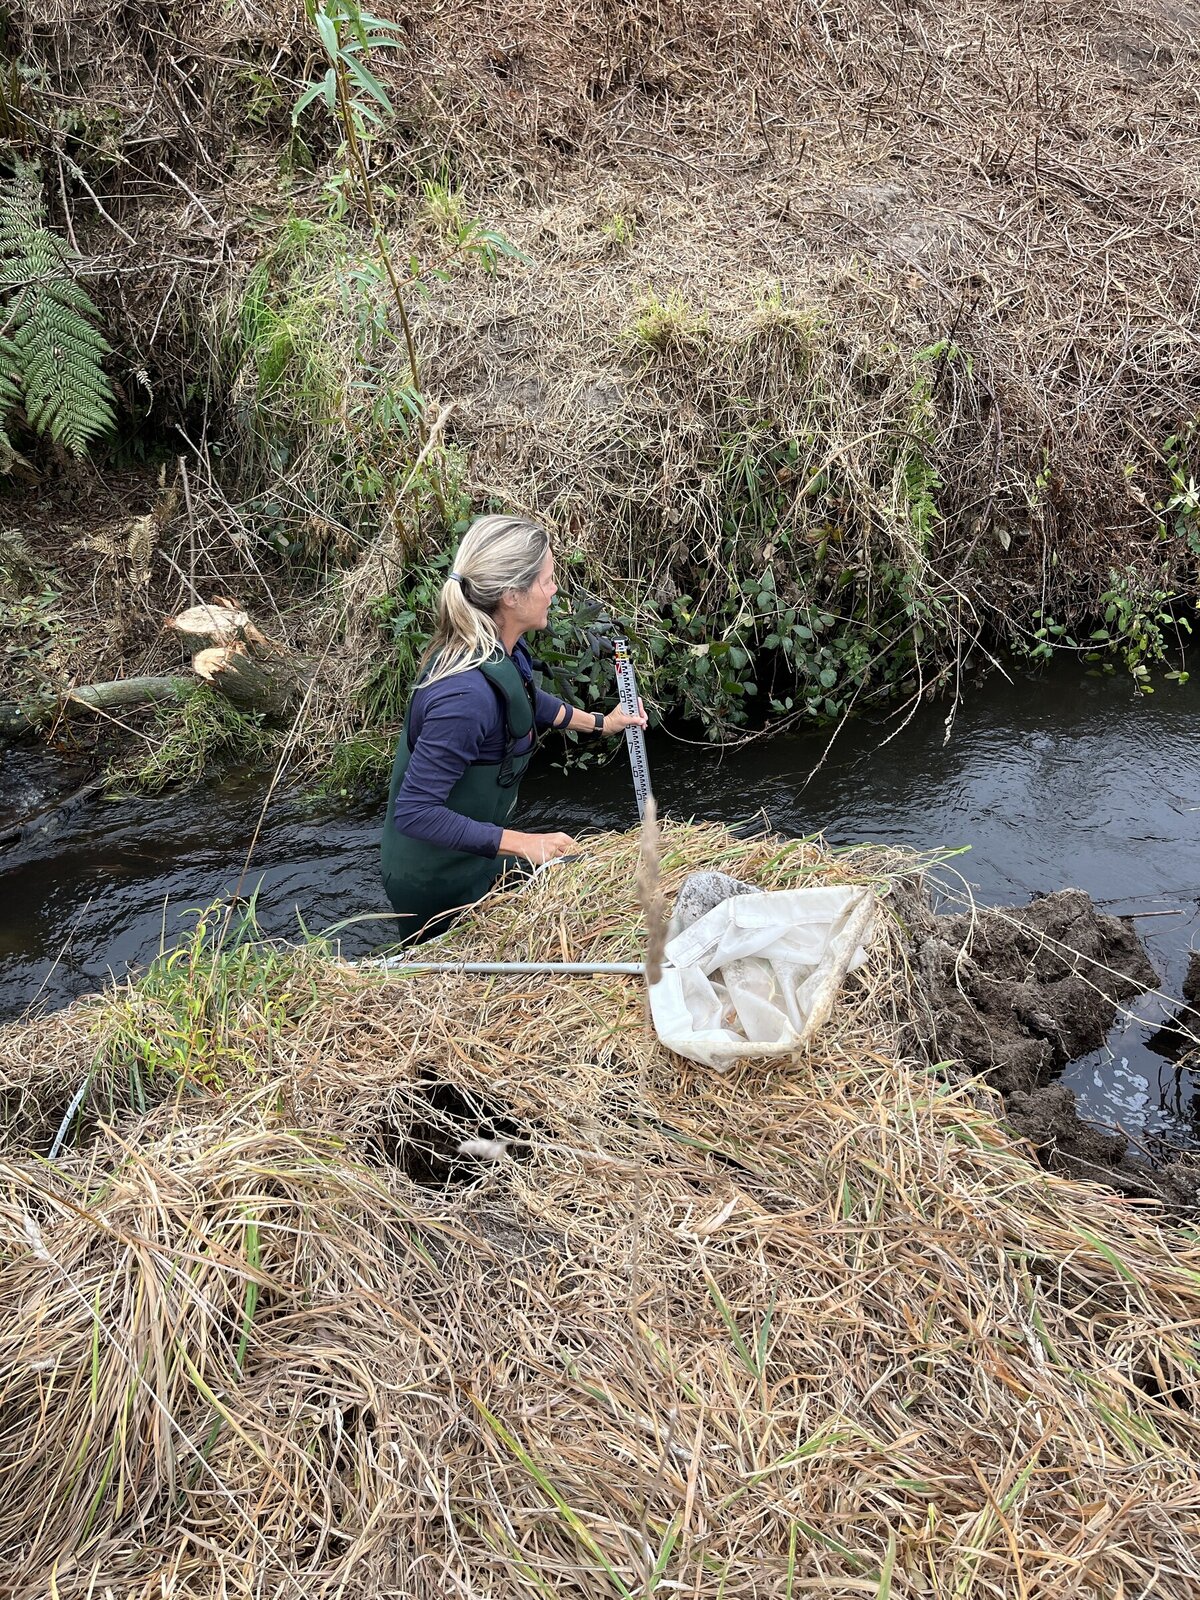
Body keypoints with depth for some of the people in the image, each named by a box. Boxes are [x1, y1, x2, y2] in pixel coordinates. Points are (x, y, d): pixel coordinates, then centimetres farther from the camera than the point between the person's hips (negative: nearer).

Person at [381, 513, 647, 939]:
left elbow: (526, 698, 16)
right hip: (440, 882, -8)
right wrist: (523, 844, -32)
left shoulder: (499, 648, -9)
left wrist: (600, 722, 21)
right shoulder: (466, 695, -38)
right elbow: (415, 812, -35)